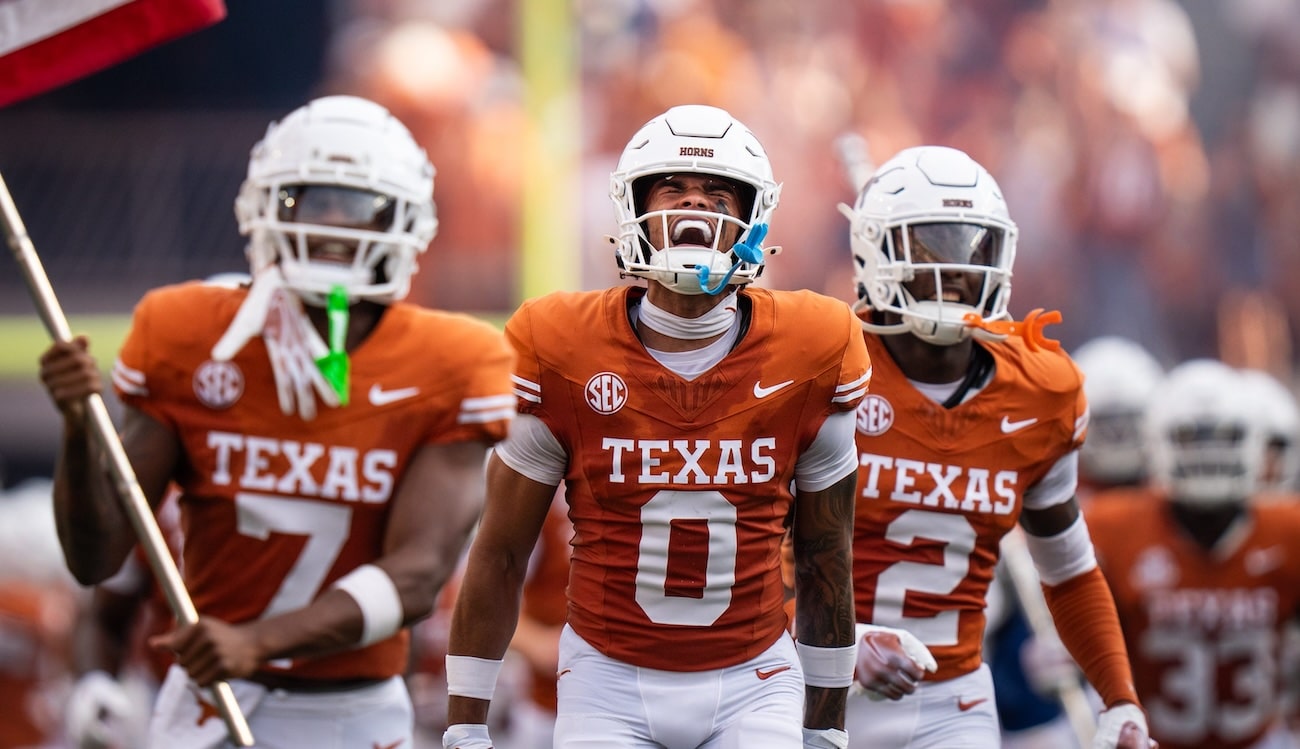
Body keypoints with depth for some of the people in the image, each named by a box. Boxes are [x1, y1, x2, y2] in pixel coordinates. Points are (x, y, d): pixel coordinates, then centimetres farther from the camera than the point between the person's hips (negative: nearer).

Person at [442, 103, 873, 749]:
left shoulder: (811, 359, -4)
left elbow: (824, 558, 7)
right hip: (609, 678, -1)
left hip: (752, 683, 1)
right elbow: (500, 555, 1)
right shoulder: (561, 353, -8)